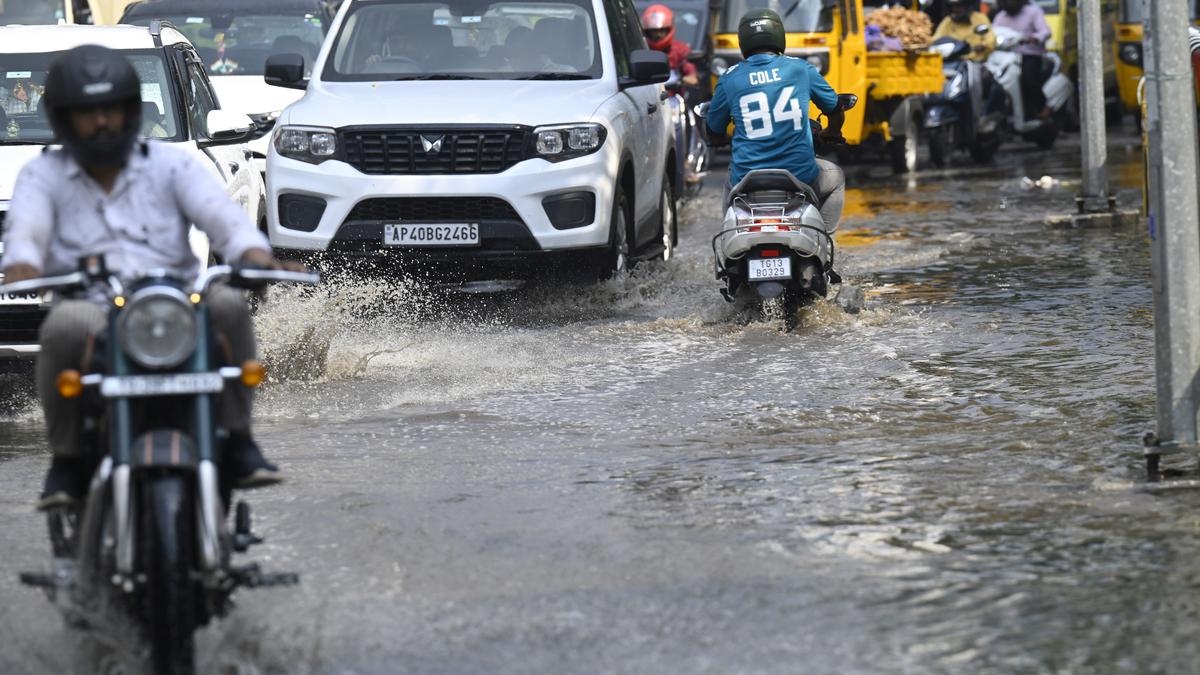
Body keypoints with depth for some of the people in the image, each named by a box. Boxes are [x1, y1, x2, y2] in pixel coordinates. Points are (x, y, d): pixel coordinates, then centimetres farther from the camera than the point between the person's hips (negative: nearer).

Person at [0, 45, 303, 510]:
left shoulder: (170, 164, 14)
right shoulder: (44, 176, 14)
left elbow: (220, 213, -2)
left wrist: (255, 255, -25)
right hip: (93, 309, -1)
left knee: (228, 305, -31)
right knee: (67, 327, -37)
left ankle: (237, 440, -16)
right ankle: (68, 457, -18)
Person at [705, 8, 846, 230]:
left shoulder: (730, 79, 0)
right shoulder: (800, 69, 1)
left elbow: (714, 130, 12)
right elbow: (834, 108, 15)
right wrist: (833, 132, 38)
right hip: (801, 175, -1)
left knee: (731, 180, 38)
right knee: (835, 178, 30)